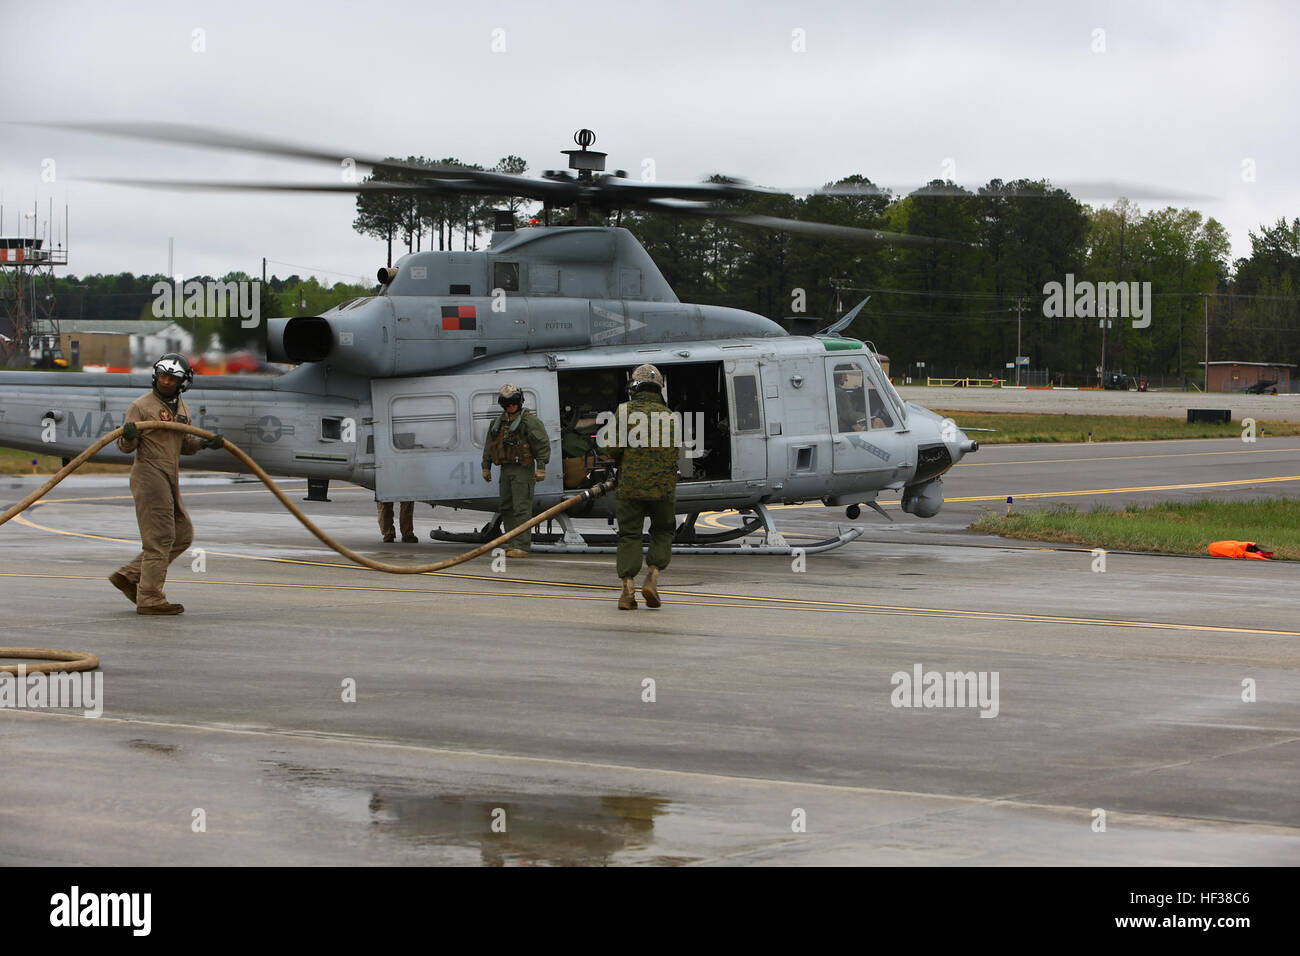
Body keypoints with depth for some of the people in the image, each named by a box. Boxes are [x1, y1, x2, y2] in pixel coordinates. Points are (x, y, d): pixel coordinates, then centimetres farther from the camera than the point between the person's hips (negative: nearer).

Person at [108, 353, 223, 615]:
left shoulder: (182, 409, 16)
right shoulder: (141, 406, -5)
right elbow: (126, 447, -8)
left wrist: (204, 443, 9)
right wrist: (128, 437, -30)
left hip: (171, 479, 8)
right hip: (149, 473, -8)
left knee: (182, 534, 10)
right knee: (159, 537, -10)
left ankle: (129, 576, 14)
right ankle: (150, 599, -8)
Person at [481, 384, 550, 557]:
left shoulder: (529, 420, -7)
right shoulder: (498, 422, 15)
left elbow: (543, 444, -11)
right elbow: (489, 446, 23)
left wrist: (541, 467, -17)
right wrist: (486, 467, 20)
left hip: (523, 470, -8)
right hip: (506, 469, 8)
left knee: (522, 508, -11)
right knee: (506, 508, 9)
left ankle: (522, 546, -14)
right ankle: (512, 544, 15)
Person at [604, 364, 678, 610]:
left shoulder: (625, 411, -3)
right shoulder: (668, 416, 4)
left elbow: (614, 449, -7)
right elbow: (674, 454, 4)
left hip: (630, 484, -1)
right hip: (663, 486, 1)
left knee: (629, 535, 5)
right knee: (662, 533, 18)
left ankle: (628, 589, -3)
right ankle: (652, 578, 3)